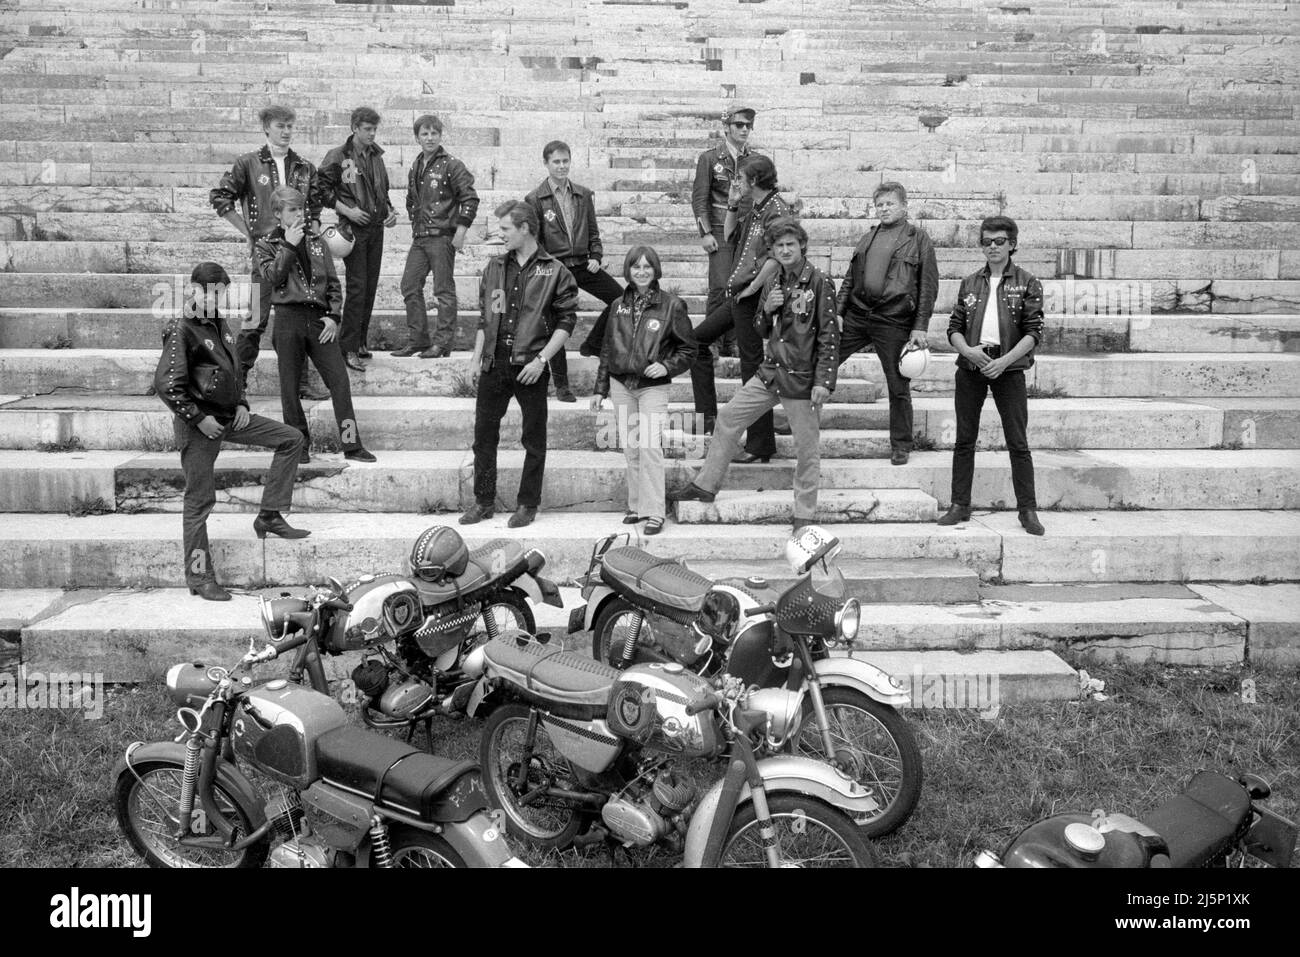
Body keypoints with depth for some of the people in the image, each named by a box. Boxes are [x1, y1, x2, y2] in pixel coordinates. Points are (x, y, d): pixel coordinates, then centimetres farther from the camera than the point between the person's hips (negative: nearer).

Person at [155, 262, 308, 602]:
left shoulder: (218, 324, 12)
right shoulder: (182, 329, -13)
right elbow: (166, 384, -20)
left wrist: (242, 404, 9)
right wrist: (199, 418, -19)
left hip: (229, 414, 8)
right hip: (199, 422, -8)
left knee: (291, 438, 5)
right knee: (200, 499, -2)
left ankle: (270, 516, 7)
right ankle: (199, 577, 7)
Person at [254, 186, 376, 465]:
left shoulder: (317, 242, 15)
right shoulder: (267, 244, 8)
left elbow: (333, 282, 12)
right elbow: (272, 276, -10)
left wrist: (333, 315, 0)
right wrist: (289, 245, -10)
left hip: (319, 319, 2)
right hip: (288, 318, -2)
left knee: (339, 379, -6)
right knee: (289, 385, 2)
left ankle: (352, 444, -4)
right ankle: (298, 445, 13)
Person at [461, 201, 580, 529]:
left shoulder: (554, 271, -3)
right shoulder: (495, 266, 11)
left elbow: (567, 320, -5)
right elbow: (483, 317, 15)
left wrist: (541, 360, -13)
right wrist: (476, 358, 8)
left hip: (530, 366, -4)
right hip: (494, 364, 4)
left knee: (534, 440, 4)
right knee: (483, 434, 7)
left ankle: (528, 504, 15)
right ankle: (484, 501, 18)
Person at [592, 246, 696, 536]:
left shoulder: (671, 305, -2)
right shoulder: (619, 307, 11)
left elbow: (688, 348, 2)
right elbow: (607, 349, 15)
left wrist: (666, 366, -14)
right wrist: (600, 389, 13)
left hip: (653, 386, -4)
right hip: (621, 384, 4)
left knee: (650, 448, -11)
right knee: (630, 449, 7)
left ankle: (654, 512, -7)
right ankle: (637, 506, 17)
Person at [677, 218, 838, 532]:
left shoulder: (819, 282, -10)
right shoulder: (774, 283, 10)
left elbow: (830, 335, -12)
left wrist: (824, 380, -18)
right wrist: (767, 310, -4)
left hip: (802, 378, -7)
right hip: (770, 373, 7)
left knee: (807, 449, 1)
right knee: (728, 418, 7)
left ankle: (805, 515, 12)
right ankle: (706, 485, 19)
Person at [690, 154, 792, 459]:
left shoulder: (776, 210, -16)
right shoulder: (755, 210, 13)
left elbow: (775, 260, -27)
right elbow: (729, 237, 26)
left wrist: (750, 289, -20)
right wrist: (732, 206, 13)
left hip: (752, 298, -10)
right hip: (738, 296, 10)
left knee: (752, 366, -5)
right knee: (696, 338, 17)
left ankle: (761, 446, 3)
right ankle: (707, 414, 22)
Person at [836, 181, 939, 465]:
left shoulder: (918, 238, 0)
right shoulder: (868, 238, 15)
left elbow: (929, 285, -4)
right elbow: (850, 279, 18)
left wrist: (920, 327, -10)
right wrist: (837, 313, 8)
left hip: (894, 322, -4)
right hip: (856, 315, 5)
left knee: (898, 387, 4)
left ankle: (901, 445, 16)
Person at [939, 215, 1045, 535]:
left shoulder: (1027, 283, 2)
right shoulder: (970, 283, 11)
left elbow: (1033, 332, -4)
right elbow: (954, 328, 9)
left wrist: (1005, 361, -17)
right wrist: (968, 350, -12)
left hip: (1008, 368, -3)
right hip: (970, 367, 3)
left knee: (1018, 442, -1)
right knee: (964, 439, 6)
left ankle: (1028, 510, 4)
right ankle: (960, 506, 13)